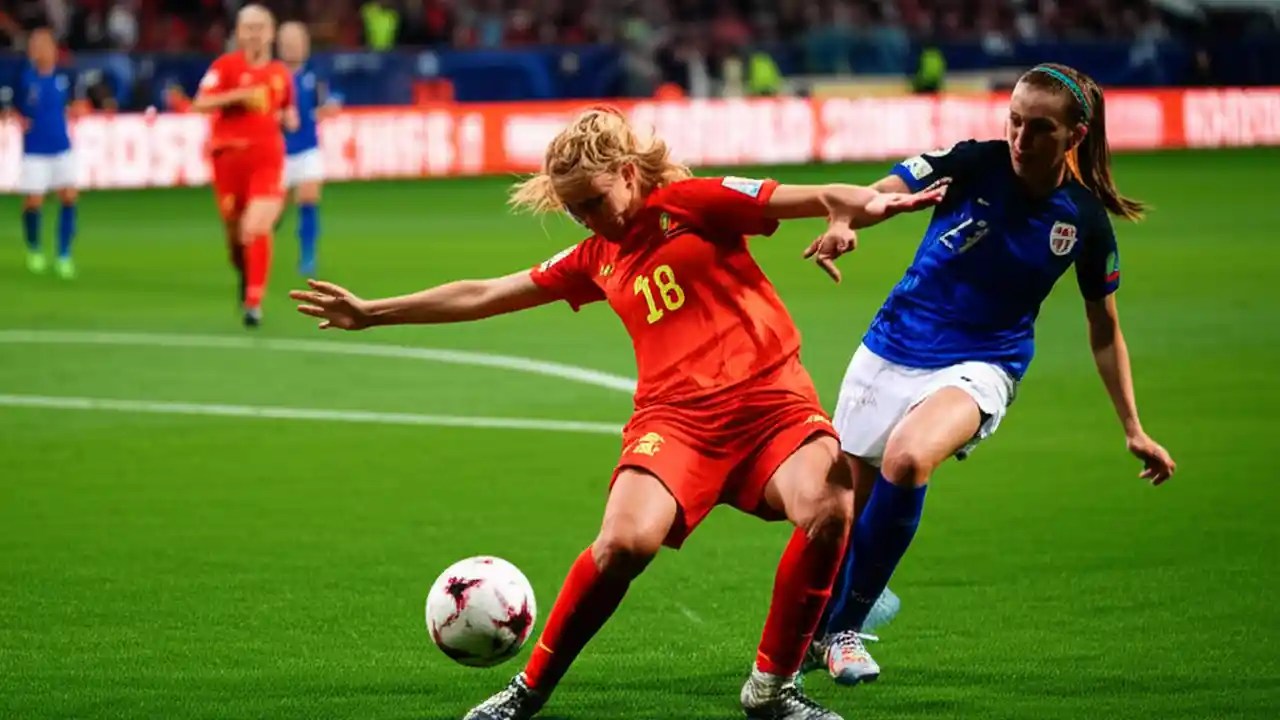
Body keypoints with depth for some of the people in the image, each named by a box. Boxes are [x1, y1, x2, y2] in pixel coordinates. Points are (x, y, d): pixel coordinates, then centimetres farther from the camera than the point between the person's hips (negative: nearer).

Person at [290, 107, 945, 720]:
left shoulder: (694, 203, 4)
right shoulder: (595, 259, 18)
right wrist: (373, 313, 29)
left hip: (770, 399, -2)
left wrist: (864, 205, -32)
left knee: (829, 511, -30)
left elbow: (815, 200, -8)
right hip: (677, 415, 2)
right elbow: (485, 295, 27)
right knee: (626, 541, -25)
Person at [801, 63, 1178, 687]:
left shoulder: (1086, 220, -7)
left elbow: (1104, 330, 6)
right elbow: (880, 194, -26)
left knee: (908, 458, -31)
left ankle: (843, 629, -15)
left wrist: (1133, 429, 6)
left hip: (980, 366, -1)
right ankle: (812, 634, 36)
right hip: (893, 350, 1)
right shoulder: (974, 163, -12)